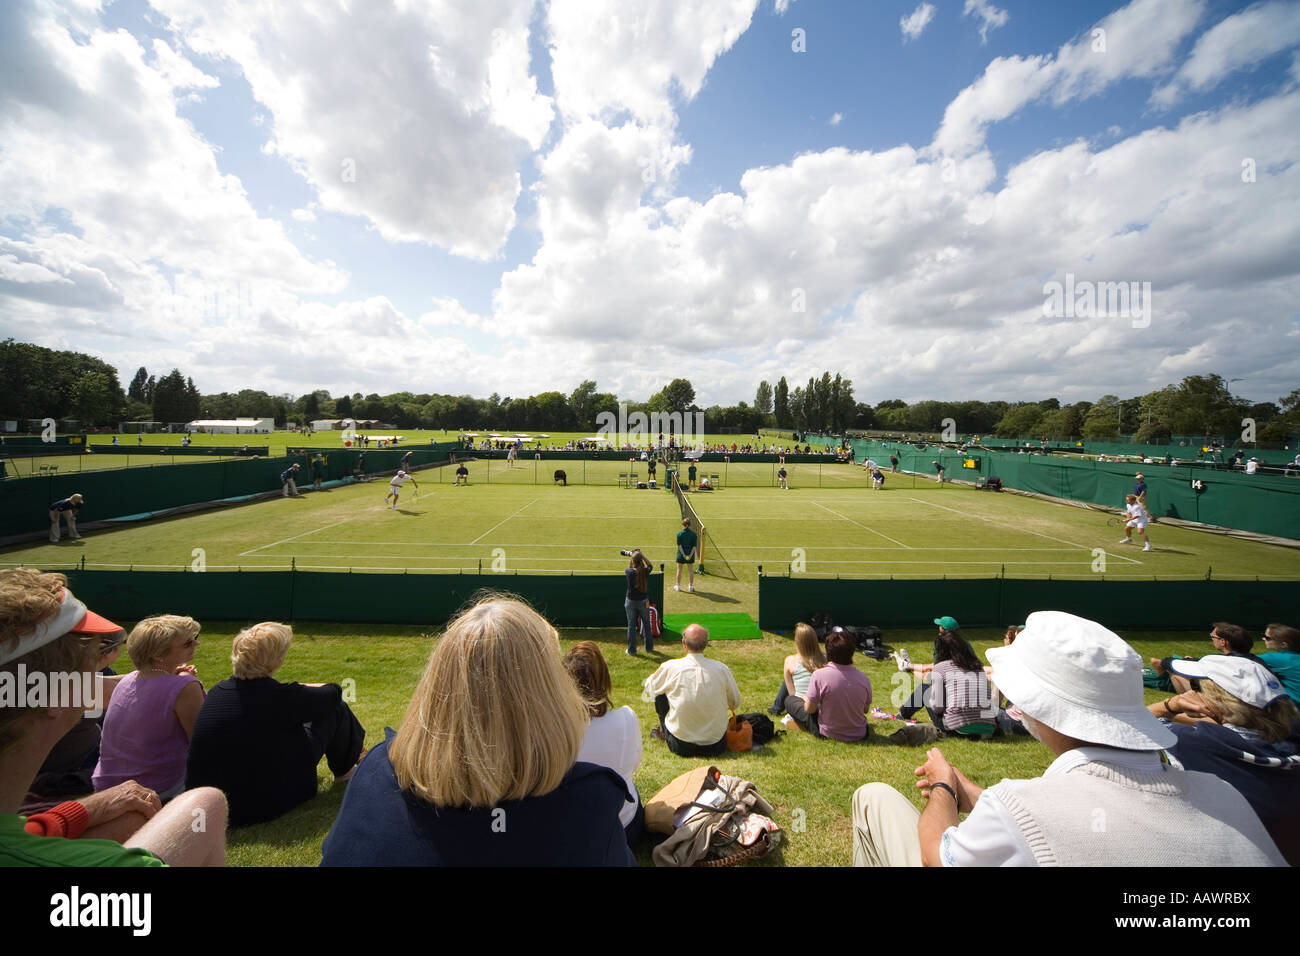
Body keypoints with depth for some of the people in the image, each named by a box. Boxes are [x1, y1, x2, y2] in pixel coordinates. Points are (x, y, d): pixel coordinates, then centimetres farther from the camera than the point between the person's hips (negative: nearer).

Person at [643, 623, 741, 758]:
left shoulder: (670, 667, -16)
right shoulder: (721, 669, -12)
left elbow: (649, 688, 4)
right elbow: (735, 703, 5)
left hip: (680, 746, -1)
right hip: (715, 746, 2)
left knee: (660, 693, 13)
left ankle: (664, 733, 30)